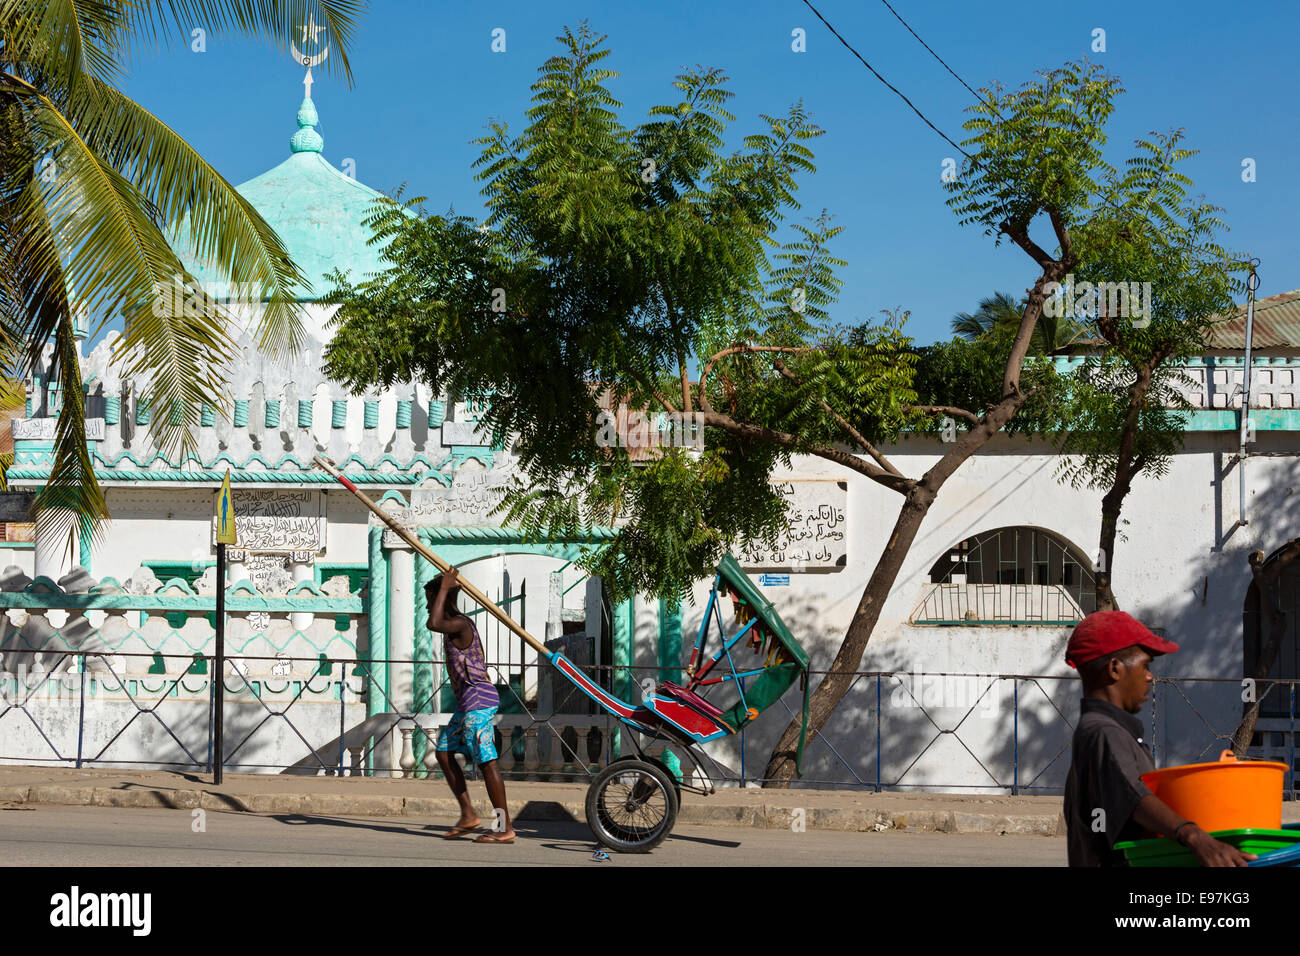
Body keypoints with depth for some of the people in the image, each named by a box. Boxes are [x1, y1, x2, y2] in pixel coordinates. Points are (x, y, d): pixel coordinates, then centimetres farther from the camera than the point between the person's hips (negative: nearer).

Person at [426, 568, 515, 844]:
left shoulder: (460, 624, -14)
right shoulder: (455, 626, 18)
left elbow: (433, 624, -33)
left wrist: (444, 588, -23)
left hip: (477, 698, -11)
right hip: (467, 701, 11)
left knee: (487, 762, -8)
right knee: (444, 752, 12)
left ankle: (505, 827, -5)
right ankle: (468, 815, 12)